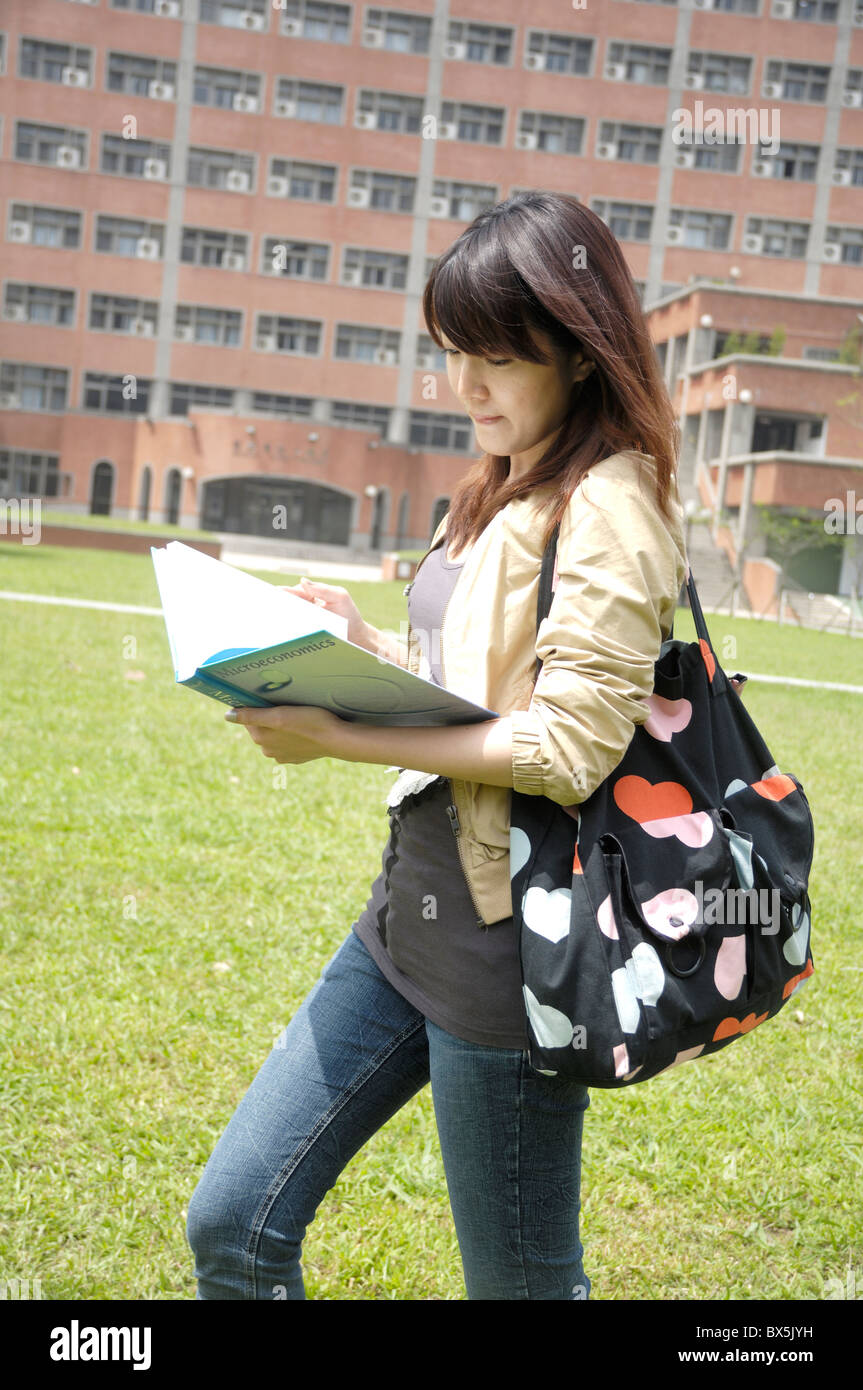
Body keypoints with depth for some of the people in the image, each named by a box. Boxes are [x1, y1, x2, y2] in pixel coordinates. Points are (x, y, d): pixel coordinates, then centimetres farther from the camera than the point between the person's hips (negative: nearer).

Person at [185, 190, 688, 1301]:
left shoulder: (608, 504, -14)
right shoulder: (499, 493, 14)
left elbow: (568, 749, -21)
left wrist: (339, 738, -22)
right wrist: (363, 643, 5)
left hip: (506, 946, -9)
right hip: (412, 911, 9)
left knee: (520, 1282, 11)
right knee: (231, 1225, 11)